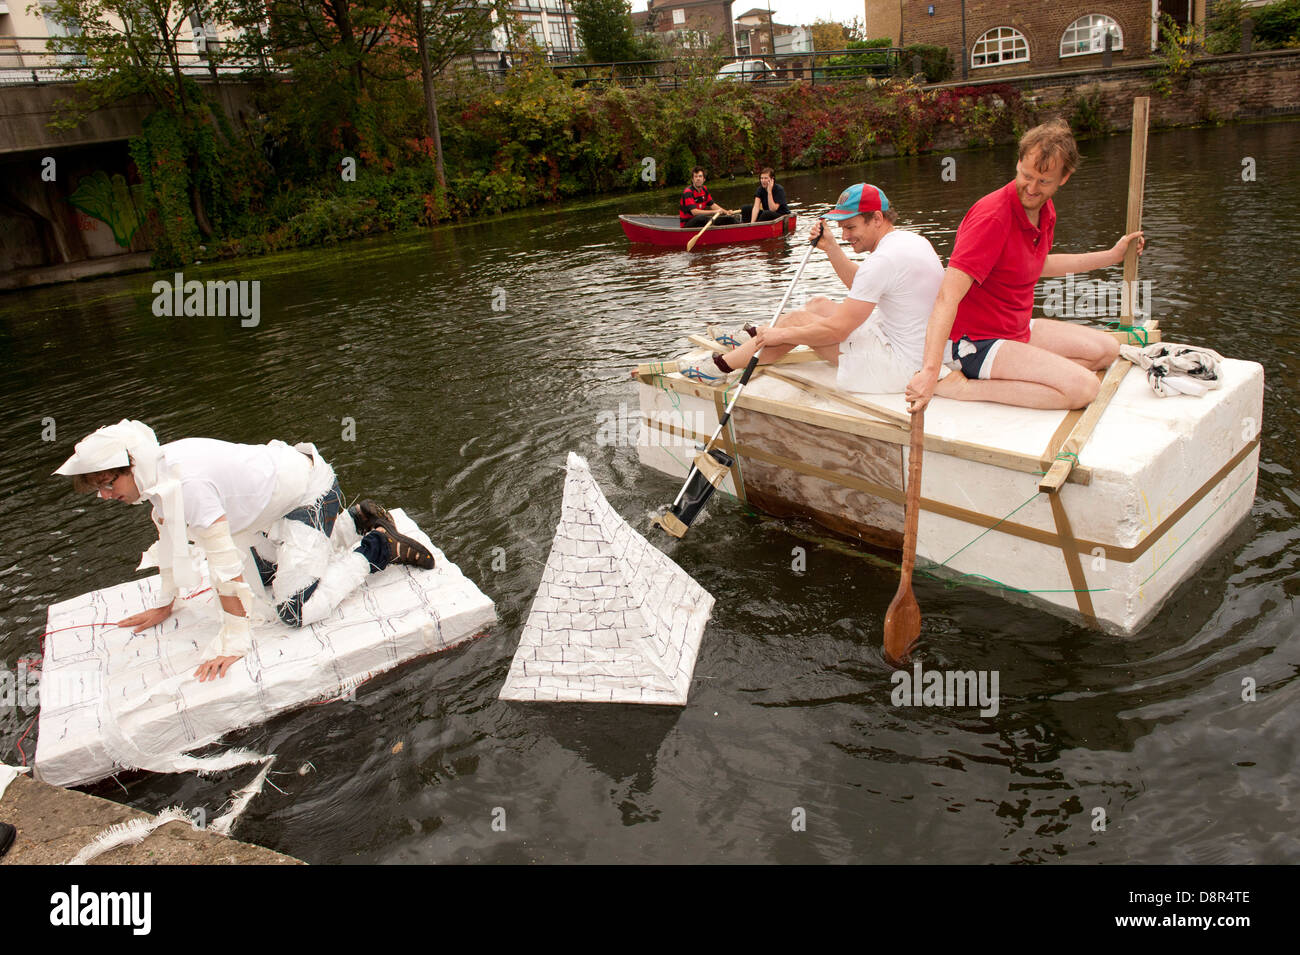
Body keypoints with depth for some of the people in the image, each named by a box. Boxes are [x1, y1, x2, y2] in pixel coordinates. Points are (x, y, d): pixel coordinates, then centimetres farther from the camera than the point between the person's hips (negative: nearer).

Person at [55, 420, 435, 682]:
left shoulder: (186, 484, -31)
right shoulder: (158, 470, -2)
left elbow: (225, 562, -30)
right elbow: (169, 536, 13)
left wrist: (233, 641, -24)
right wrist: (164, 605, 19)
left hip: (311, 492, -10)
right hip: (280, 494, 10)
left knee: (295, 610, -15)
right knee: (268, 571, 28)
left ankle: (379, 547, -1)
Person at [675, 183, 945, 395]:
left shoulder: (883, 260, -24)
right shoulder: (912, 239, 9)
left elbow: (836, 330, -23)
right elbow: (858, 283, 24)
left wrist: (782, 334, -11)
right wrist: (830, 246, 15)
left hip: (895, 367, -10)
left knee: (798, 319, -3)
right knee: (819, 303, 18)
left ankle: (724, 367, 11)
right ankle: (754, 341, 35)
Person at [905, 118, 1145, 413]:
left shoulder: (1045, 211, 4)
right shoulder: (992, 217, -24)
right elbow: (948, 296, -34)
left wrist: (1112, 255, 32)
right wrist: (930, 370, -45)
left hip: (1018, 329, 10)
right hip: (976, 341, -10)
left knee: (1106, 349, 15)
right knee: (1082, 388, -20)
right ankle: (965, 387, -18)